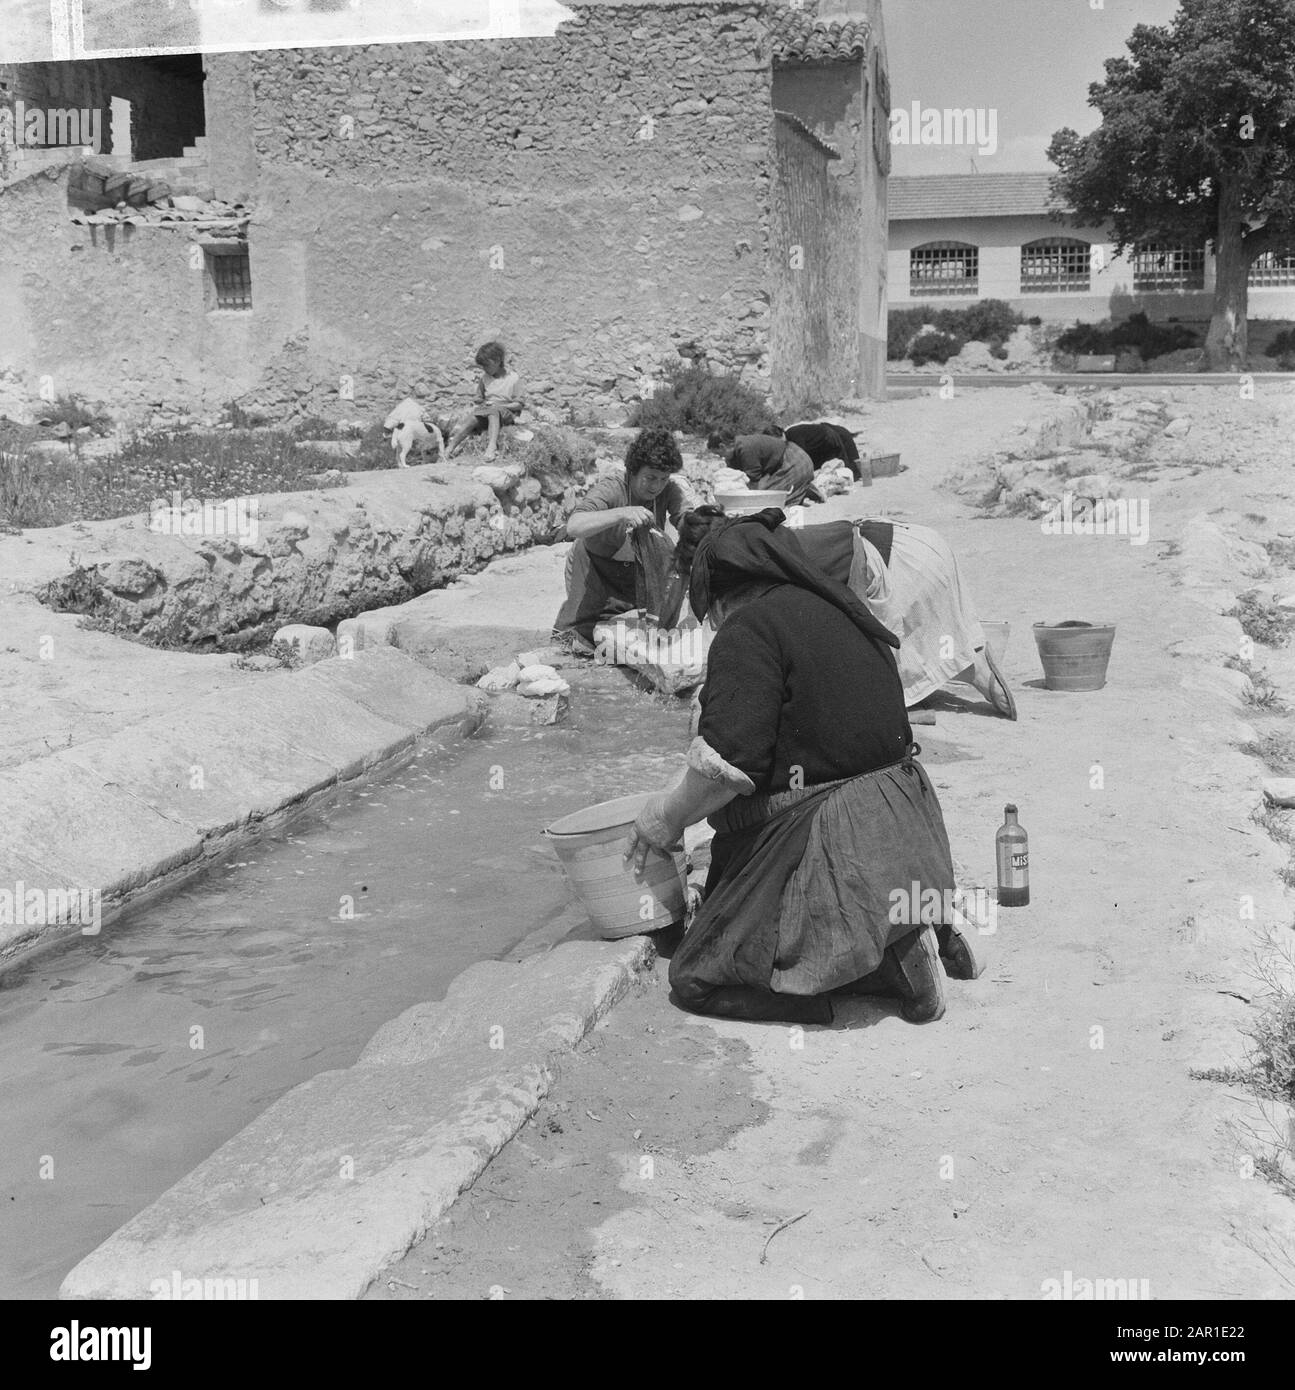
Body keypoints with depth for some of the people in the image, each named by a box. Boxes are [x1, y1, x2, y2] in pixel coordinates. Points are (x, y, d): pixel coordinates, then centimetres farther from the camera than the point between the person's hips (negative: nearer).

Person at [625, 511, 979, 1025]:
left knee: (696, 978, -2)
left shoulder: (747, 628, -14)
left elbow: (730, 762, -23)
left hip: (828, 842, -9)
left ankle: (887, 958, -9)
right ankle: (923, 925, 11)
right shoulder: (841, 611, 13)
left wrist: (664, 818, -5)